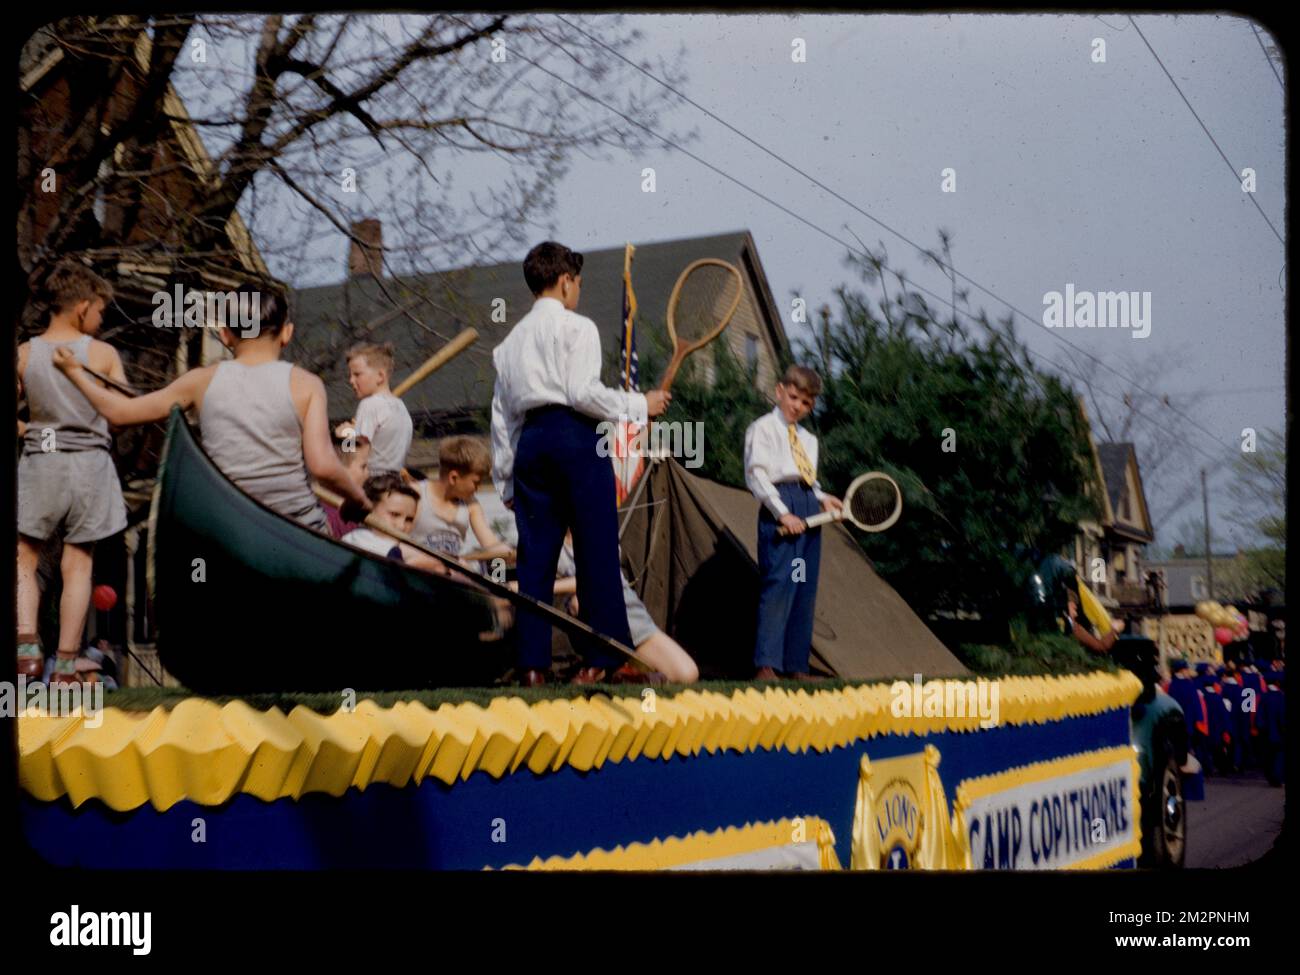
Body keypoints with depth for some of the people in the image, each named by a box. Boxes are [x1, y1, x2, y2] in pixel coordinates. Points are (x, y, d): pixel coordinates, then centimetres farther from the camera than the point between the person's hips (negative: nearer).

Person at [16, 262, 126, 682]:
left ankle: (27, 647, -9)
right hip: (90, 464, 0)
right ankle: (65, 667, 6)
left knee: (24, 561, 11)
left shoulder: (24, 355, -1)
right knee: (78, 567, 6)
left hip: (39, 463, 0)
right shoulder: (104, 353, -4)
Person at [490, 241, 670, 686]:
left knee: (535, 557, 4)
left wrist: (504, 479, 21)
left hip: (529, 443, 6)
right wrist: (639, 404, -2)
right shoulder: (576, 327, 1)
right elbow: (583, 393, -13)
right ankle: (607, 659, -6)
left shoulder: (510, 341, 21)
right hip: (575, 437, -6)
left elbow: (502, 415, 18)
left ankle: (532, 663, 0)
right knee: (596, 551, -5)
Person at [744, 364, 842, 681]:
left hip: (809, 510, 8)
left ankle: (796, 666, 8)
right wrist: (782, 512, -17)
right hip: (779, 505, -8)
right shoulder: (762, 428, 2)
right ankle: (765, 665, -17)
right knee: (778, 583, -16)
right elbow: (756, 474, -8)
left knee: (805, 590, 5)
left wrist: (823, 498, 5)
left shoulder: (808, 439, 24)